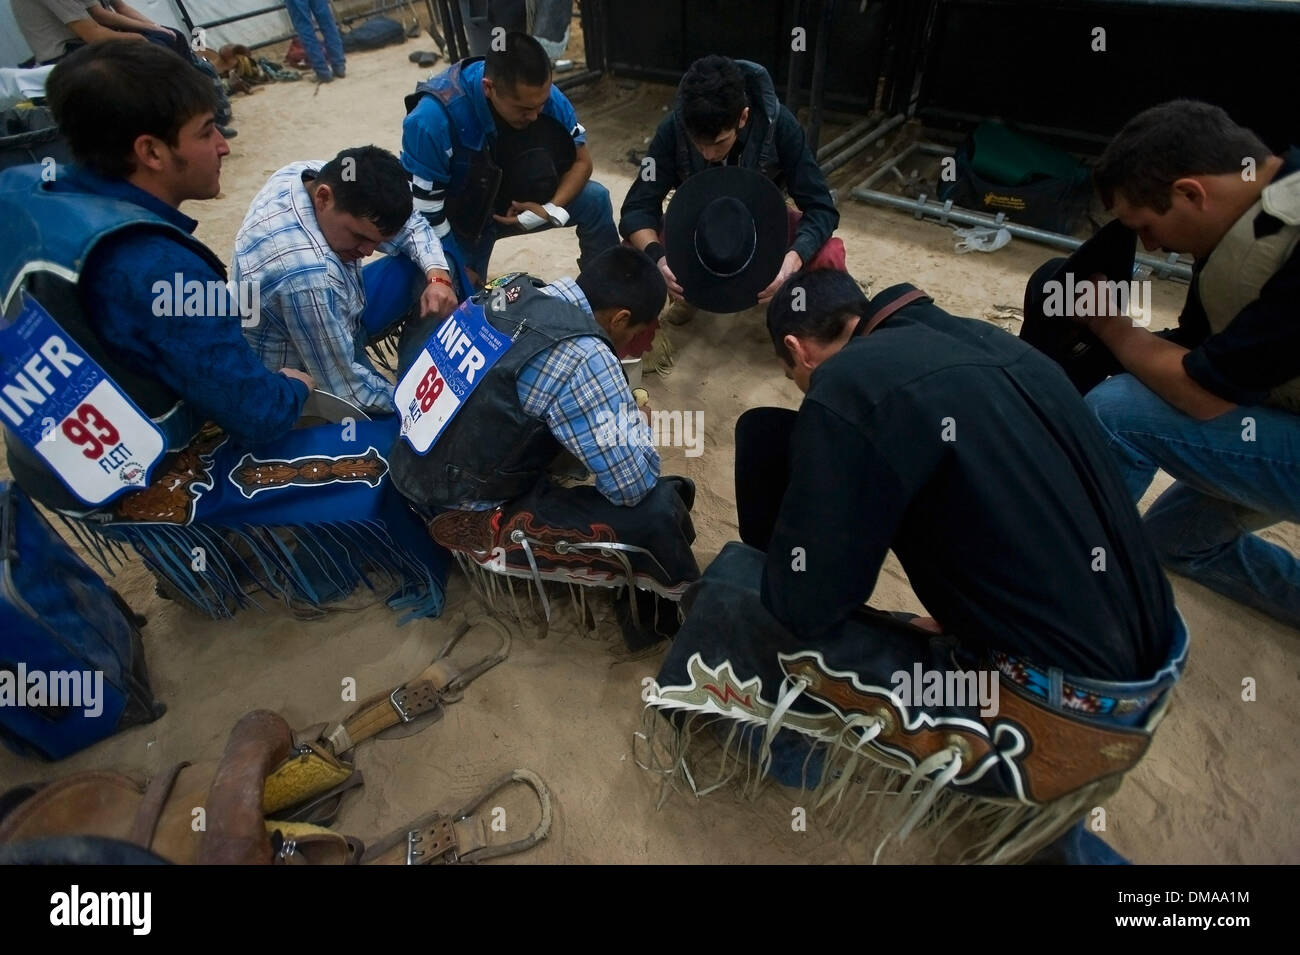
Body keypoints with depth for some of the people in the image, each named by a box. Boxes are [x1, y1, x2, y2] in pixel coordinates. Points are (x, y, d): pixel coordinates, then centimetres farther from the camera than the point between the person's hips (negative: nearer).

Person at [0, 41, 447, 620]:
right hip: (142, 485, -9)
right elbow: (260, 416, -26)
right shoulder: (155, 266, -32)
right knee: (389, 452, -8)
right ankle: (421, 577, 20)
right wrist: (296, 386, -3)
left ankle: (199, 567, 39)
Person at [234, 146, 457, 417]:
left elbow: (411, 224, -6)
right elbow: (344, 386, -32)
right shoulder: (307, 276, -41)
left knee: (423, 264, -3)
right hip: (303, 376, -8)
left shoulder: (328, 175, -17)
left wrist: (438, 275, -23)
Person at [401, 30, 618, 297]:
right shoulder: (433, 119, -34)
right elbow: (423, 209, -25)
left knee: (595, 200, -14)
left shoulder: (541, 94, -22)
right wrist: (457, 270, -16)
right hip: (458, 220, -3)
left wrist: (552, 209, -27)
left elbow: (581, 160, -9)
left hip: (510, 200, 4)